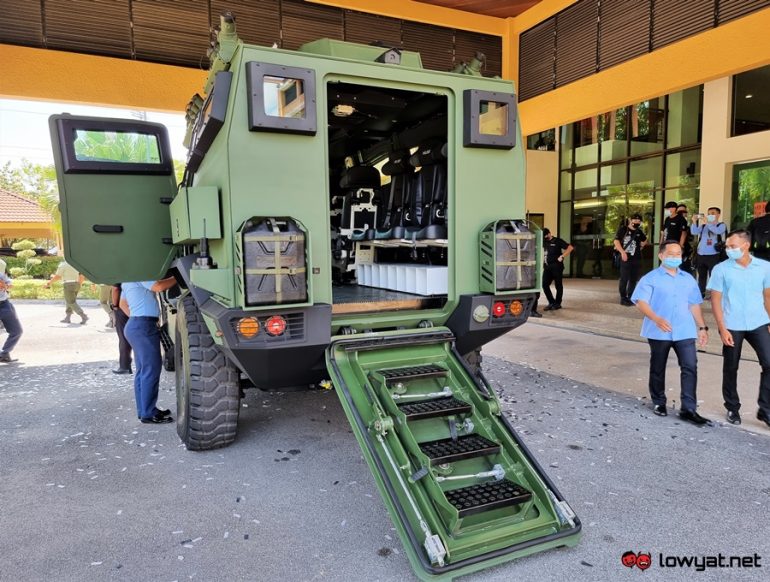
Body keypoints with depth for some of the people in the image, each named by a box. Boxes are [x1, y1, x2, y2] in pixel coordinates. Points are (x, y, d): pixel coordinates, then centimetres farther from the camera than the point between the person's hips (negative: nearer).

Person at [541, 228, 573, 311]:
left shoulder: (557, 241, -4)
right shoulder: (544, 242, 11)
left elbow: (570, 247, -9)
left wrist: (562, 256, -15)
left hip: (557, 266, -6)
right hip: (547, 266, 6)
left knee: (558, 285, 4)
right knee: (545, 284, 0)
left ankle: (557, 304, 14)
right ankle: (551, 302, 11)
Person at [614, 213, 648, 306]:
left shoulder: (639, 232, 14)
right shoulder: (623, 229, -2)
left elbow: (644, 240, 35)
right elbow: (616, 241, -11)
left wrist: (641, 246, 16)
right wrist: (622, 252, -20)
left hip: (637, 259, 6)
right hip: (626, 258, -6)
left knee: (634, 279, 9)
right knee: (624, 279, -7)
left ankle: (630, 298, 18)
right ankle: (623, 298, 2)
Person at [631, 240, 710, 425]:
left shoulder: (688, 279, 14)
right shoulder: (651, 278, -4)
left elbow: (694, 305, 18)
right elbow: (641, 302, -14)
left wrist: (702, 327, 14)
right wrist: (656, 319, -29)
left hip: (685, 332, 3)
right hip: (659, 332, -3)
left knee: (690, 367, -7)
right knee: (658, 369, 10)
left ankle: (688, 409, -2)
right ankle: (658, 402, 27)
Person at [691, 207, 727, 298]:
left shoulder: (721, 225, 0)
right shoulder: (703, 226, 13)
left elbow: (717, 231, -21)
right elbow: (694, 232, 0)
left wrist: (707, 222, -30)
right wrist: (694, 222, -13)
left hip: (713, 255, -5)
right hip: (700, 255, 5)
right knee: (701, 276, 12)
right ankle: (701, 294, 21)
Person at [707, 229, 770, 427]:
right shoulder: (721, 269, -6)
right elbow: (716, 300, -5)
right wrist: (722, 329, -11)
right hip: (732, 327, -2)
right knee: (730, 368, 8)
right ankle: (732, 408, 25)